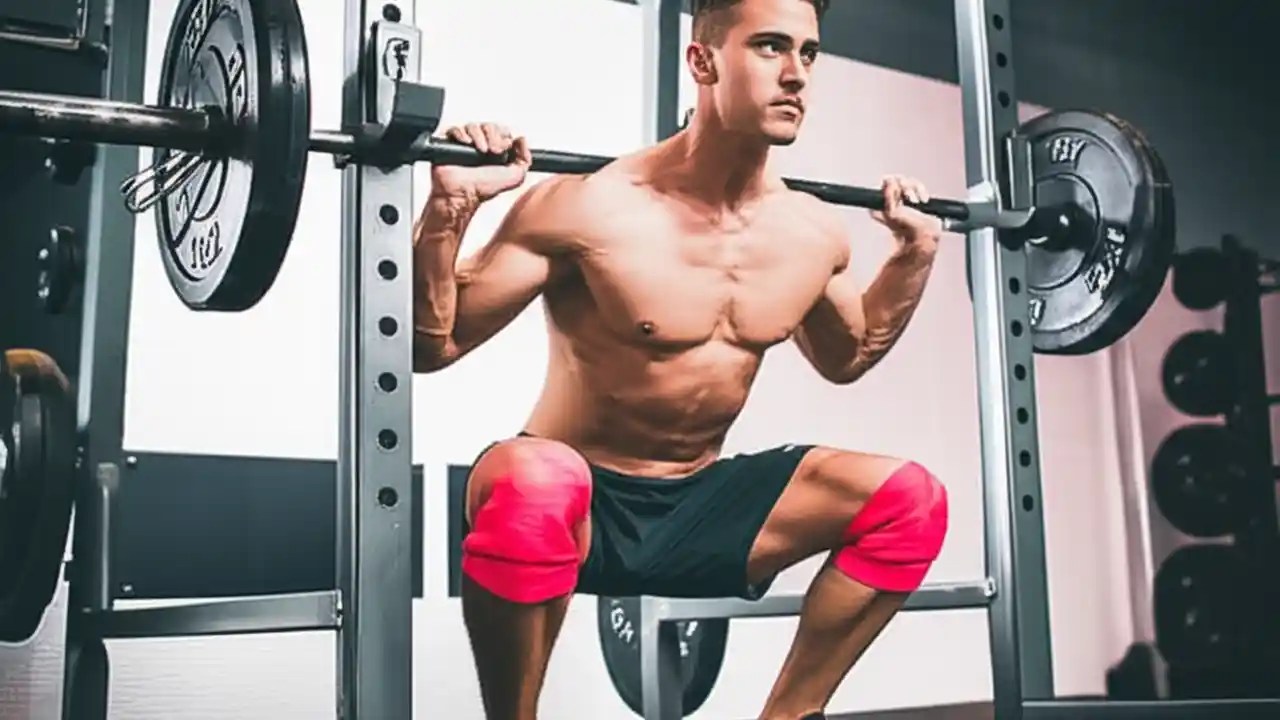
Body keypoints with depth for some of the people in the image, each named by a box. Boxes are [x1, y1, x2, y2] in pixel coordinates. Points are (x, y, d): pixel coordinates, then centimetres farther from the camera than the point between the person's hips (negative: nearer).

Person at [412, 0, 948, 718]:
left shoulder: (815, 231, 0)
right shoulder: (590, 209, -19)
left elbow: (845, 358, 21)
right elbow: (430, 345, -16)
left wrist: (915, 253, 12)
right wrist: (450, 208, -30)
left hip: (700, 507, 6)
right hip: (576, 505, -5)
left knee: (908, 498, -9)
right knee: (529, 480, -40)